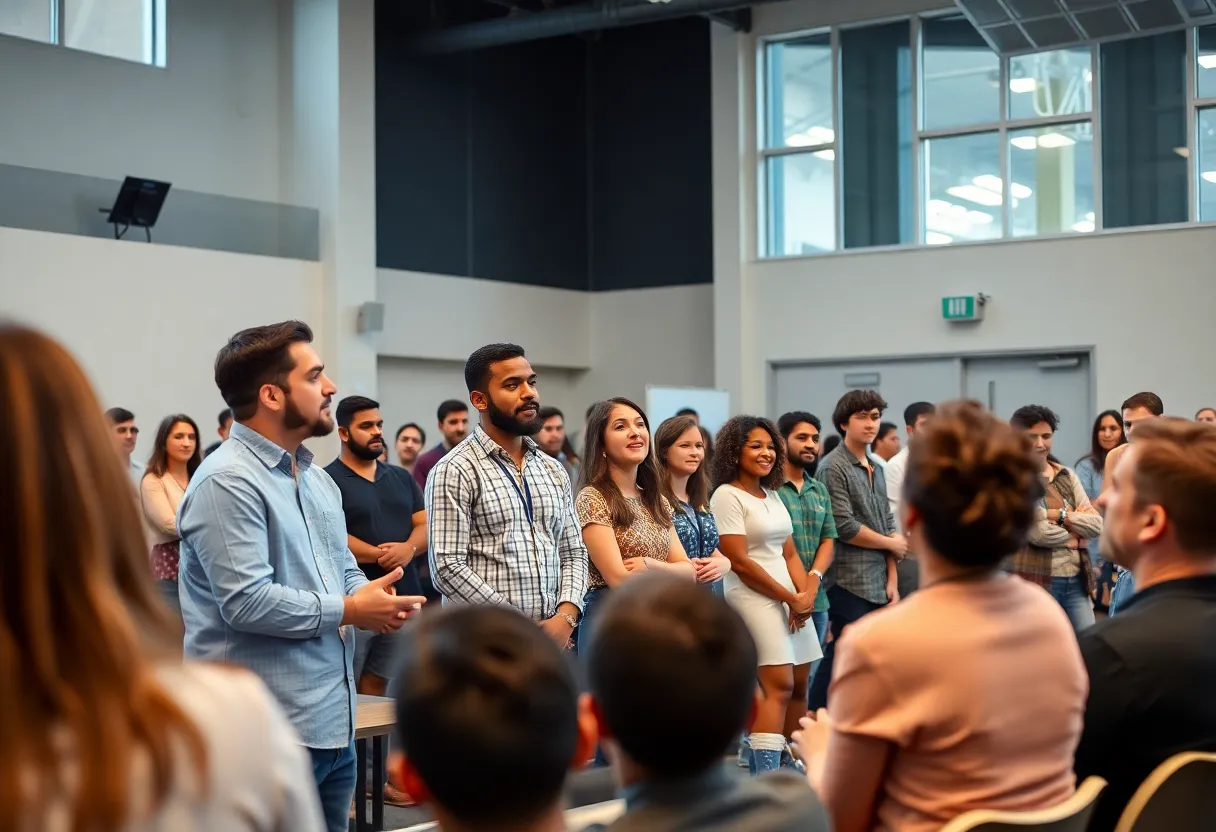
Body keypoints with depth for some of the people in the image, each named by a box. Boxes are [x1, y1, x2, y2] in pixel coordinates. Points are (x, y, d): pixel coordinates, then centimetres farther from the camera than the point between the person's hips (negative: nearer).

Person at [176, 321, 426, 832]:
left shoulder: (317, 478, 17)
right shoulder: (228, 482, -15)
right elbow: (247, 602, -23)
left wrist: (375, 599, -2)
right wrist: (348, 612, -12)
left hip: (336, 722, 9)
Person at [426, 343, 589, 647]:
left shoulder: (553, 471, 12)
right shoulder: (454, 472, -7)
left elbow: (573, 553, 13)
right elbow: (448, 567, -13)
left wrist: (566, 616, -5)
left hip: (553, 641, 5)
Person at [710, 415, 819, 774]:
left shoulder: (773, 495, 16)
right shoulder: (727, 495, -8)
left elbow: (789, 553, 16)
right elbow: (740, 562, -13)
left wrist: (807, 593, -3)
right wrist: (790, 598, -10)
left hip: (794, 600, 8)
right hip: (752, 597, -8)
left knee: (799, 685, 7)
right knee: (779, 685, -18)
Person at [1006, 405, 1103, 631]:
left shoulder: (1067, 476, 12)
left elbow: (1097, 525, 2)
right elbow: (1038, 532, -18)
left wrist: (1059, 515, -11)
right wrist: (1075, 538, -4)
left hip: (1076, 580, 6)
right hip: (1035, 581, -6)